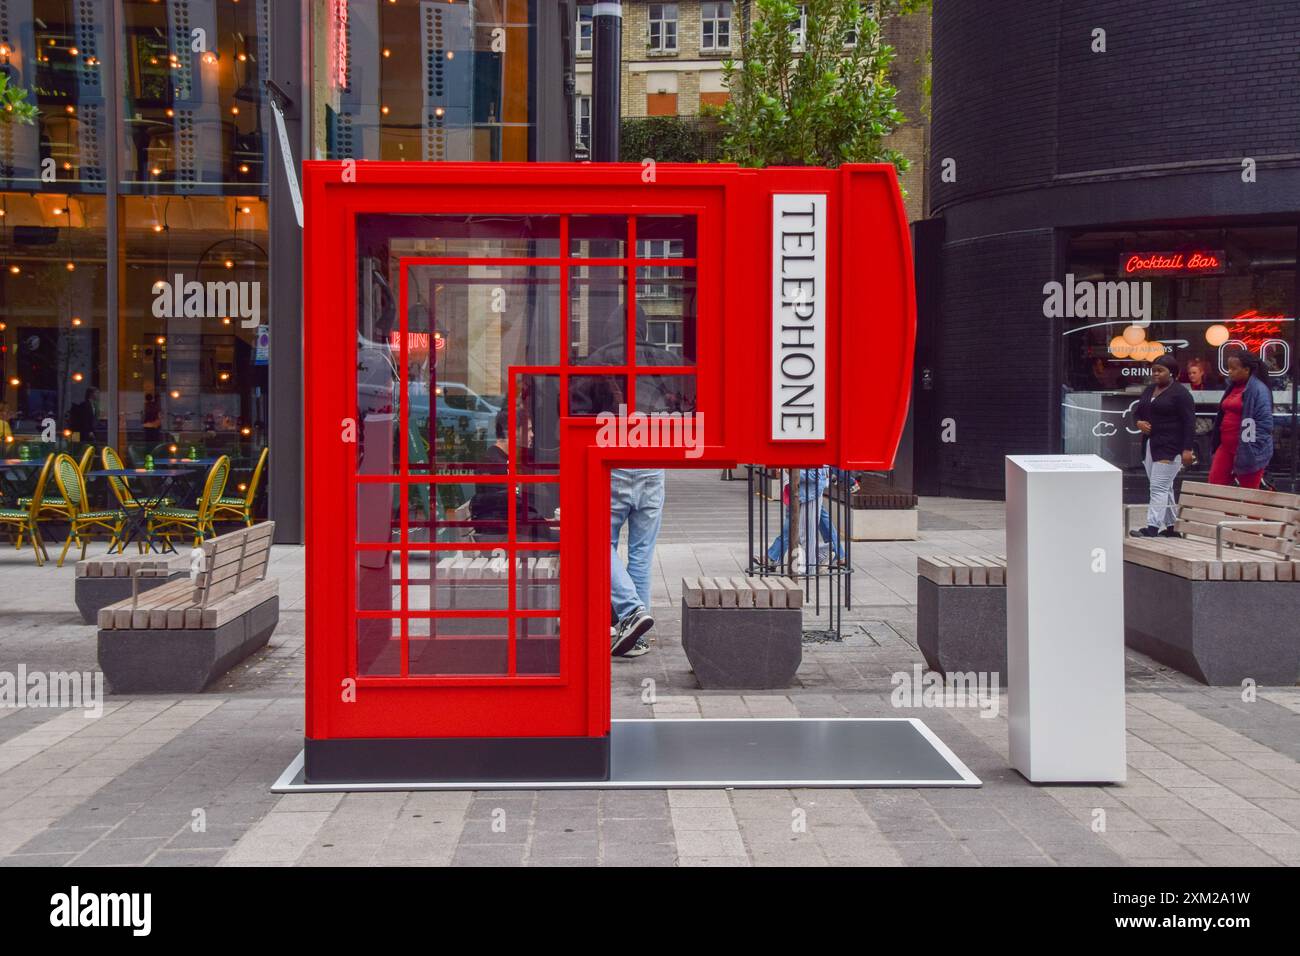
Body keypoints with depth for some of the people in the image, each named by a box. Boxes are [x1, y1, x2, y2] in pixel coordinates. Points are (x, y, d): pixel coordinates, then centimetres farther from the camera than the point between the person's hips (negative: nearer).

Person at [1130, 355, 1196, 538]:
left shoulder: (1180, 393, -8)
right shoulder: (1149, 390, 15)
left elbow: (1189, 422, -12)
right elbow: (1138, 412, 25)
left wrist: (1187, 449, -18)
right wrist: (1139, 423, 1)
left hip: (1169, 449, -8)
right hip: (1150, 447, 9)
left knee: (1159, 487, -14)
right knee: (1163, 488, 11)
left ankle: (1152, 527, -18)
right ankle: (1172, 527, 18)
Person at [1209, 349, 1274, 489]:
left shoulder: (1258, 389, -12)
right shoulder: (1233, 387, 14)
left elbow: (1265, 422, -17)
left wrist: (1252, 449, -20)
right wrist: (1217, 444, 19)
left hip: (1247, 450, -8)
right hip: (1226, 447, 8)